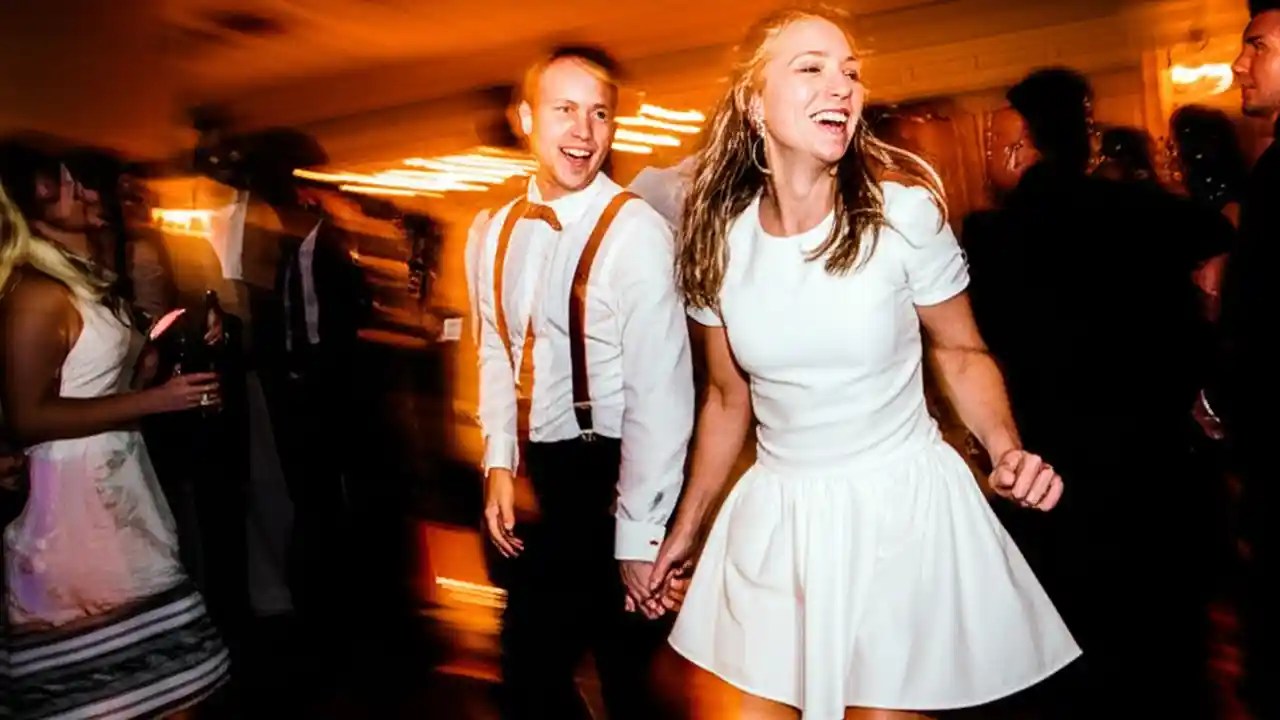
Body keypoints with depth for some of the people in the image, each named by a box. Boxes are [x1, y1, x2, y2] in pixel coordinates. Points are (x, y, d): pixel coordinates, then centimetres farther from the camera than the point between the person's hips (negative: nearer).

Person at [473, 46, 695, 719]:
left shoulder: (636, 233, -17)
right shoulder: (498, 230, 4)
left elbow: (660, 394, -19)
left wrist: (638, 534, -16)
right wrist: (499, 464, 5)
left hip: (607, 477, -6)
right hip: (533, 475, 6)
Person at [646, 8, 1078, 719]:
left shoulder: (903, 210, -12)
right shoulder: (720, 237, -4)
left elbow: (962, 352, 1)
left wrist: (1007, 450, -19)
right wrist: (688, 526, 15)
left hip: (902, 502, -2)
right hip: (776, 514, 3)